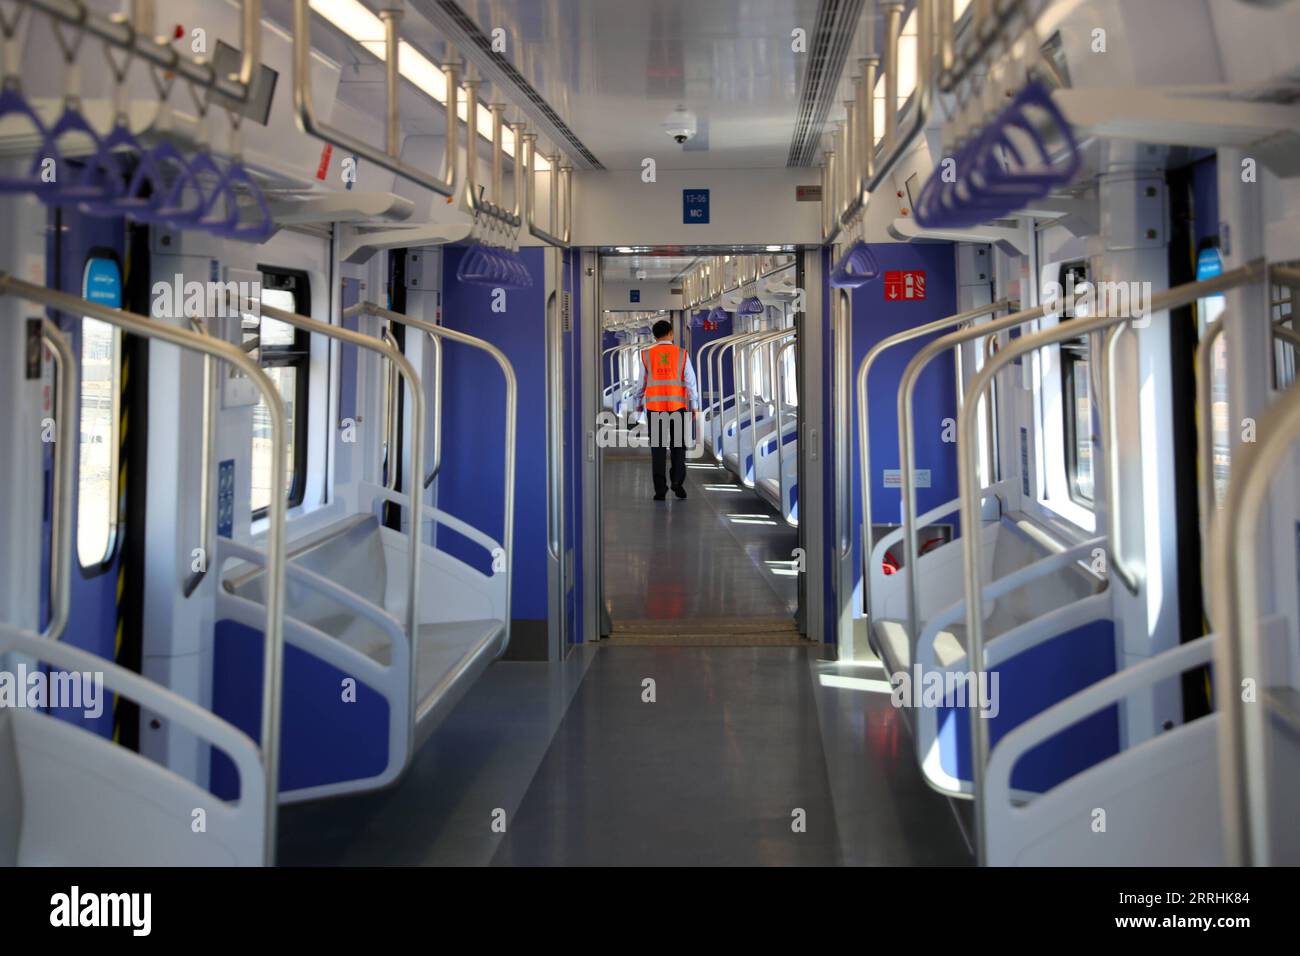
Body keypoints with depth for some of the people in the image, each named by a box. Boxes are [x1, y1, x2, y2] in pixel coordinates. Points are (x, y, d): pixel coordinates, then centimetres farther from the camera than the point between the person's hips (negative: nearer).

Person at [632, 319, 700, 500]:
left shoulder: (646, 355, 2)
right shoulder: (681, 354, 1)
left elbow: (641, 383, 5)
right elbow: (690, 381, -1)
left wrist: (638, 405, 17)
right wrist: (695, 407, 3)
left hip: (654, 406, 0)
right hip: (678, 405, 0)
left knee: (658, 448, 4)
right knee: (678, 445, 11)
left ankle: (660, 489, 0)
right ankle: (677, 482, -4)